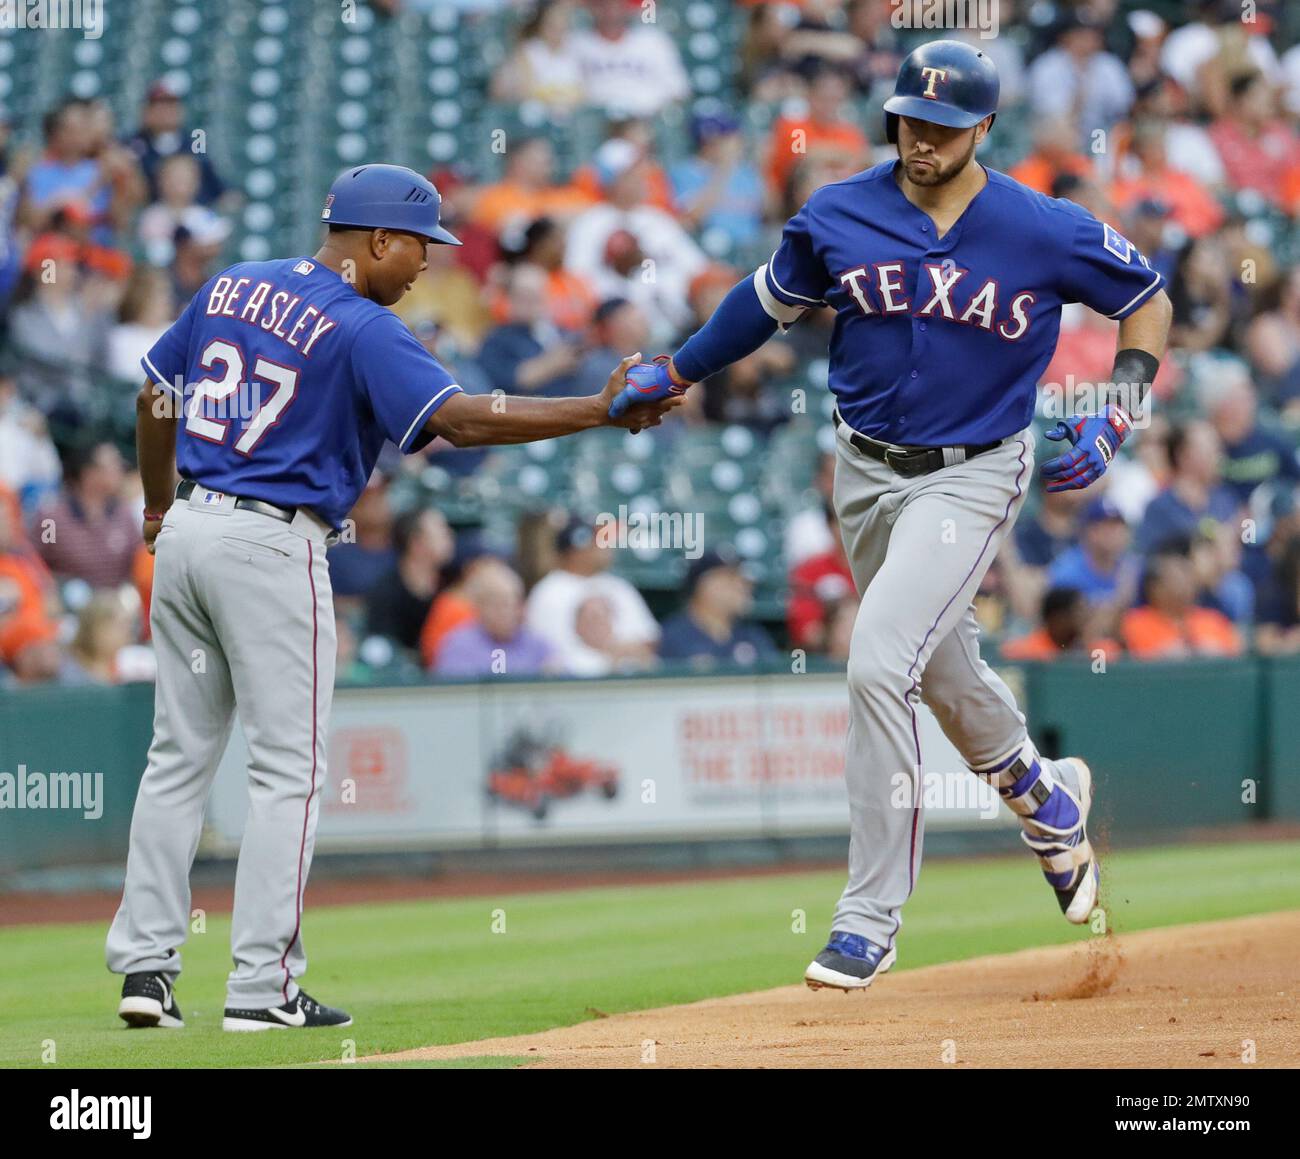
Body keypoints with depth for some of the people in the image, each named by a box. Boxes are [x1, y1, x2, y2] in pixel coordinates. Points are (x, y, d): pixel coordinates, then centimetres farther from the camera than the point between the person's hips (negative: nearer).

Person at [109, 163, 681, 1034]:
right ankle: (262, 987, -3)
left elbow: (156, 393, 18)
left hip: (187, 531, 7)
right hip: (272, 547, -7)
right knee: (289, 768, 0)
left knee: (181, 754, 13)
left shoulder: (229, 287, 10)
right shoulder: (360, 328, -12)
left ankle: (145, 964, 10)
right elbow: (459, 420, -22)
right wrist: (601, 411, -21)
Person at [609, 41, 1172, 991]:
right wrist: (676, 372, 15)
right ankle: (1050, 803, 50)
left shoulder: (1047, 232, -12)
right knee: (943, 672, 18)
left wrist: (1118, 415, -10)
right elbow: (771, 300, 14)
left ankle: (871, 920, -13)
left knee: (879, 661, -20)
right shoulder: (839, 218, -4)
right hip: (867, 473, 5)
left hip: (972, 476, -5)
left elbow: (1148, 300, 1)